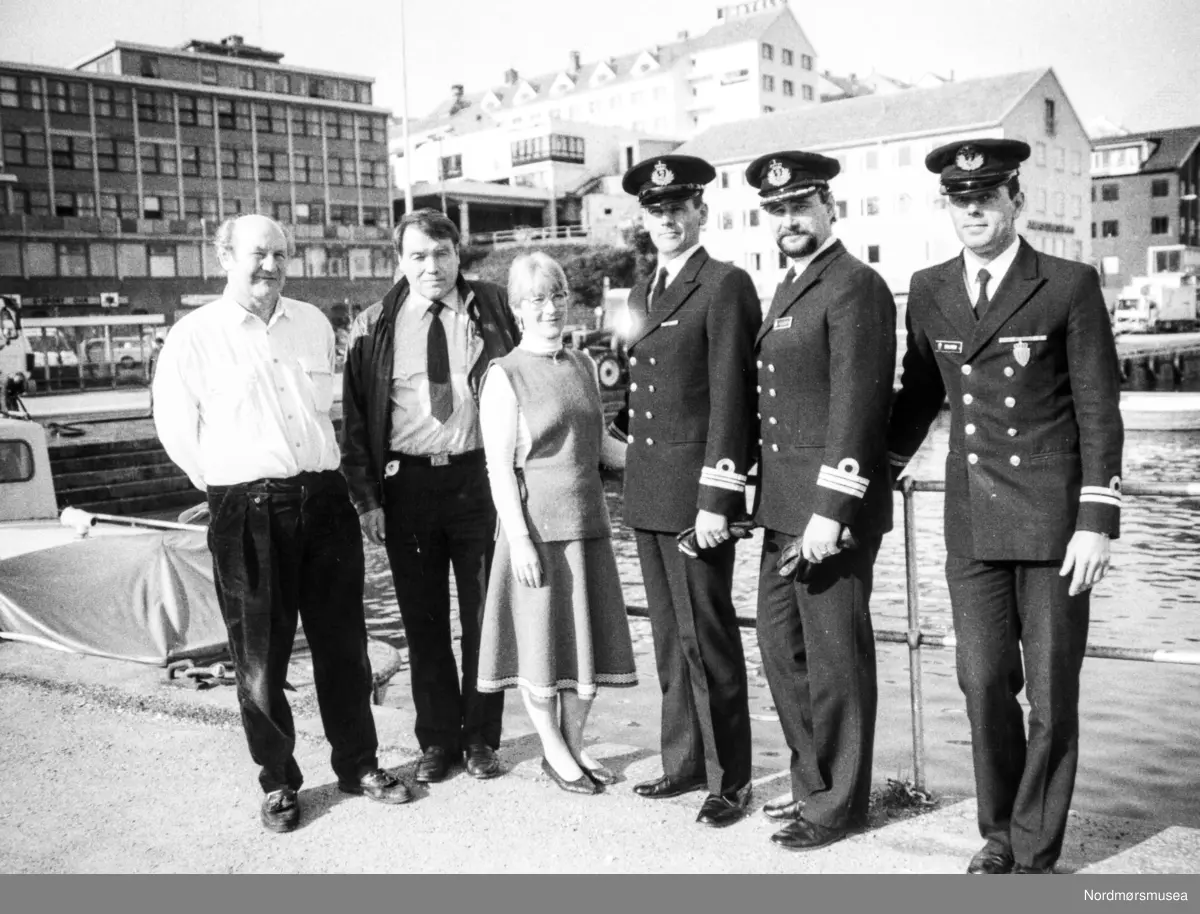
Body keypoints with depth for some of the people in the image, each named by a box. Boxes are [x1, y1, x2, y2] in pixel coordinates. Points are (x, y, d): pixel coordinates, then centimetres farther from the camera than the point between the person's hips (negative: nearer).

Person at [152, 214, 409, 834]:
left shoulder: (313, 323, 9)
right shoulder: (194, 336, -3)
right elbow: (174, 427, 3)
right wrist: (228, 485, 5)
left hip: (324, 498, 4)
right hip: (247, 513, -3)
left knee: (343, 642, 11)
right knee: (260, 654, 7)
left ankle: (358, 765, 27)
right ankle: (277, 782, 24)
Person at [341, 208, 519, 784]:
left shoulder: (493, 310, 4)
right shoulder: (373, 327, 4)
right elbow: (356, 418, 5)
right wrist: (367, 498, -3)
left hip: (478, 477, 0)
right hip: (406, 483, 1)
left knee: (482, 612, 8)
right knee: (422, 618, 9)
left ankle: (481, 737, 24)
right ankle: (438, 738, 25)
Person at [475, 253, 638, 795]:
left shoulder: (583, 365, 10)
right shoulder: (505, 375, -8)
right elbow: (499, 467, -11)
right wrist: (519, 539, -16)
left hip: (588, 524, 6)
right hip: (536, 525, -6)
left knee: (590, 636, 12)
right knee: (542, 638, 5)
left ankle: (575, 745, 29)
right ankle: (554, 751, 23)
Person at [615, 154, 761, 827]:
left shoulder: (726, 286, -7)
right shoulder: (641, 295, 18)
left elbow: (730, 398, -13)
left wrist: (716, 498, -17)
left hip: (696, 491, -8)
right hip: (647, 493, 8)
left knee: (707, 634, -1)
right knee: (670, 637, 14)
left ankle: (730, 779, 13)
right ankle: (684, 762, 27)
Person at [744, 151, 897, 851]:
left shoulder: (856, 286, -11)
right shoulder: (790, 289, 18)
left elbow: (857, 404, -18)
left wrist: (830, 510, -21)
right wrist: (776, 501, 17)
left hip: (832, 509, -9)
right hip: (785, 505, 9)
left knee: (835, 656, 3)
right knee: (781, 643, 17)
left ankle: (840, 802, 19)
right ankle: (813, 778, 33)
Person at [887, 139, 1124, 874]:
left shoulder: (1070, 286, -4)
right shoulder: (929, 290, 8)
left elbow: (1099, 412, -5)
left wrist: (1097, 521, -10)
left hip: (1053, 517, -3)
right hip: (972, 522, 4)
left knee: (1051, 693, 5)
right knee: (984, 685, 8)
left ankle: (1036, 852, 21)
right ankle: (999, 835, 27)